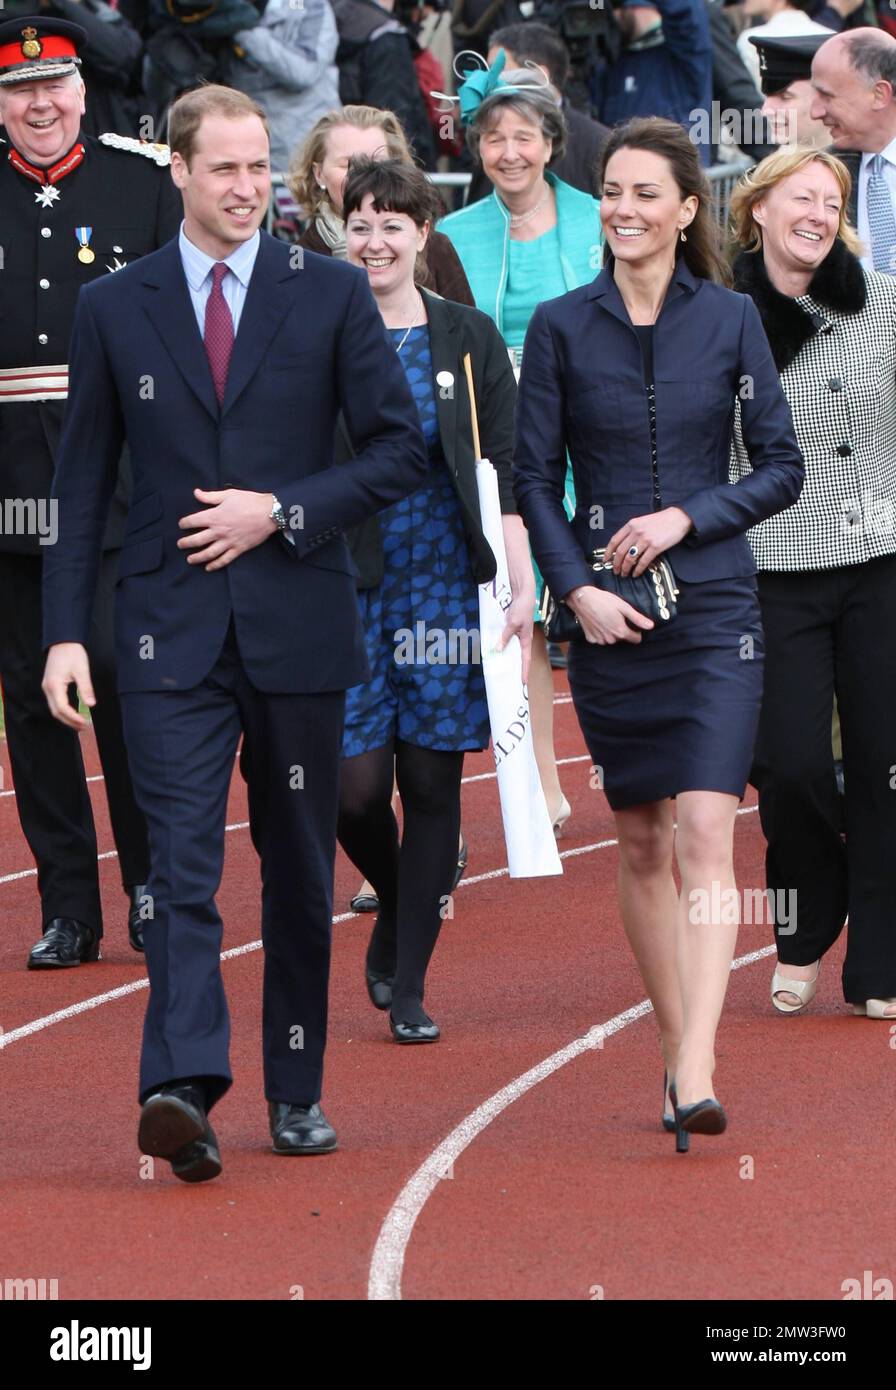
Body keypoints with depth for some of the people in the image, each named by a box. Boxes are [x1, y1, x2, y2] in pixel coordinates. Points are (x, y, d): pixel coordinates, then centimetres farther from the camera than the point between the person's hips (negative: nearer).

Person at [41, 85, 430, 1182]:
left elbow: (400, 450, 4)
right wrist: (65, 631, 0)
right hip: (171, 630, -1)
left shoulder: (331, 295, 5)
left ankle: (296, 1093, 20)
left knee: (300, 870, 9)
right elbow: (82, 482, 8)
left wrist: (284, 511, -10)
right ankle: (182, 1089, -24)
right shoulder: (115, 308, 6)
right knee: (182, 863, -13)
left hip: (299, 624, 1)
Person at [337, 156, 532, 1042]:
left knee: (432, 782, 0)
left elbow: (505, 472, 3)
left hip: (446, 584, 1)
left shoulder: (467, 339, 4)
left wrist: (522, 586, -5)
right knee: (353, 783, -8)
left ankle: (408, 986, 8)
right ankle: (395, 908, 25)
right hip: (347, 585, -1)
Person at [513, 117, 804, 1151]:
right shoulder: (561, 327, 3)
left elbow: (782, 469, 3)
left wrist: (686, 518, -11)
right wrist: (576, 588, -8)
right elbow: (534, 479, 4)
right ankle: (673, 1045, 21)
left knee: (704, 831, -13)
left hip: (713, 610, -2)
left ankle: (697, 1075, -20)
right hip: (606, 617, 2)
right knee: (641, 841, 9)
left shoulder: (729, 321, 1)